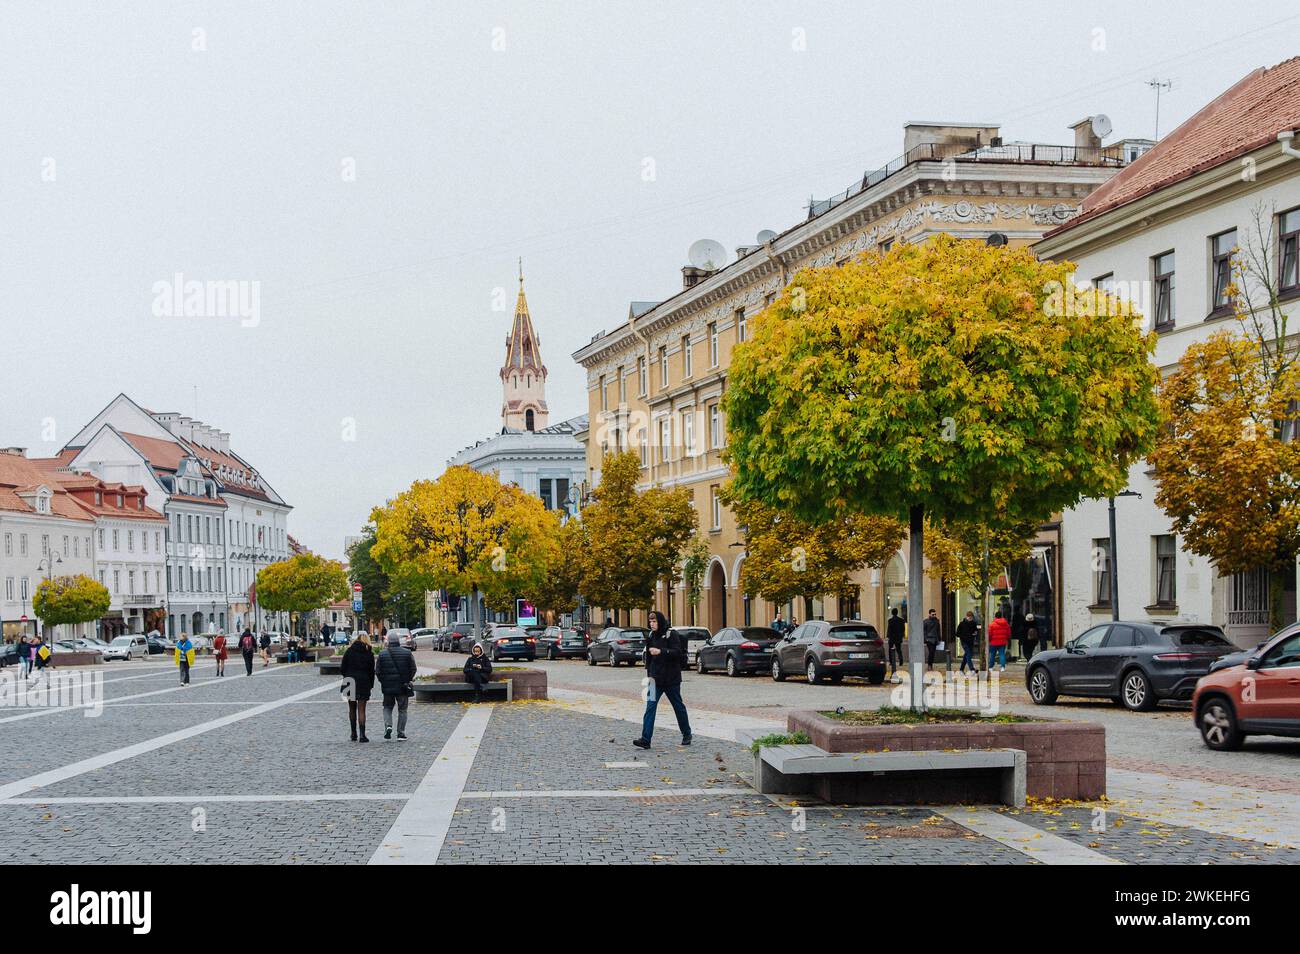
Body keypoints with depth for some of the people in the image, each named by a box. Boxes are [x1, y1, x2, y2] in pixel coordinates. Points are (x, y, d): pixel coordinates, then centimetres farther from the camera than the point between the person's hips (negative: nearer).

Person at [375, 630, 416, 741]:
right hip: (403, 687, 0)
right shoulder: (407, 653, -3)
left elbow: (377, 671, -2)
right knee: (402, 710, 7)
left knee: (387, 707, 16)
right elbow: (413, 669, -3)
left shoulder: (382, 654, -2)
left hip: (388, 686, 0)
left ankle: (388, 725, -8)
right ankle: (401, 733, 5)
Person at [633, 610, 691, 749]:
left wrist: (661, 651, -32)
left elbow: (678, 652, -22)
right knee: (650, 707, -9)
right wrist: (649, 674, 11)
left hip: (671, 679, -5)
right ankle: (645, 740, -15)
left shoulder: (672, 635, -10)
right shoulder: (651, 637, 8)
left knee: (678, 706, 11)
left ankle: (687, 734, 30)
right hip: (656, 679, 5)